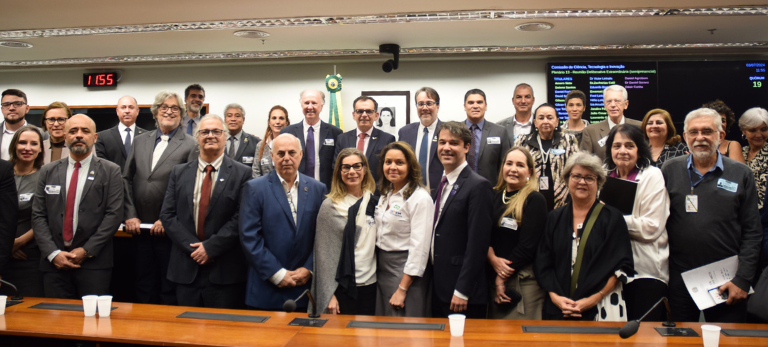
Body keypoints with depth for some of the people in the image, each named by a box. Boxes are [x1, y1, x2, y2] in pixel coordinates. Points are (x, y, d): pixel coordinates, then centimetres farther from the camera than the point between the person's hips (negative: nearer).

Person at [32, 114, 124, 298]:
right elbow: (38, 216, 6)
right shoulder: (48, 172, 10)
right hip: (54, 262, 3)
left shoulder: (110, 172, 2)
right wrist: (53, 253, -6)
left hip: (94, 263, -2)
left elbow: (114, 214, -5)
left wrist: (87, 250, -11)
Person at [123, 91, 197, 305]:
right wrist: (130, 215, 1)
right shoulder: (140, 141, 12)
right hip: (140, 226, 5)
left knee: (169, 290, 5)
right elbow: (127, 179, 11)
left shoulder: (190, 146, -4)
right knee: (143, 287, 13)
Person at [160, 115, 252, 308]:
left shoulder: (241, 174, -1)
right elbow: (167, 215, 4)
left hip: (225, 271, -3)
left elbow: (241, 219, -8)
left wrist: (210, 247, -13)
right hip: (186, 270, 3)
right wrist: (192, 247, -8)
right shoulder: (179, 173, 11)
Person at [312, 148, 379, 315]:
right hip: (343, 285, -4)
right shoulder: (330, 206, -5)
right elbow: (324, 252, -5)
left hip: (371, 283, 4)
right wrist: (329, 293, -8)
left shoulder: (375, 202, 7)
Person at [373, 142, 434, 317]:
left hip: (406, 272, -7)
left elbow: (419, 247, -18)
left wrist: (402, 289, -19)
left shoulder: (420, 198, -14)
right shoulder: (385, 194, 11)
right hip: (381, 268, 7)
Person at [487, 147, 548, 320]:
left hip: (524, 282, -5)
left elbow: (528, 245, -12)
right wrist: (493, 259, -13)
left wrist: (502, 278, -9)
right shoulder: (494, 197, 11)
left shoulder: (535, 200, -6)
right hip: (494, 279, 5)